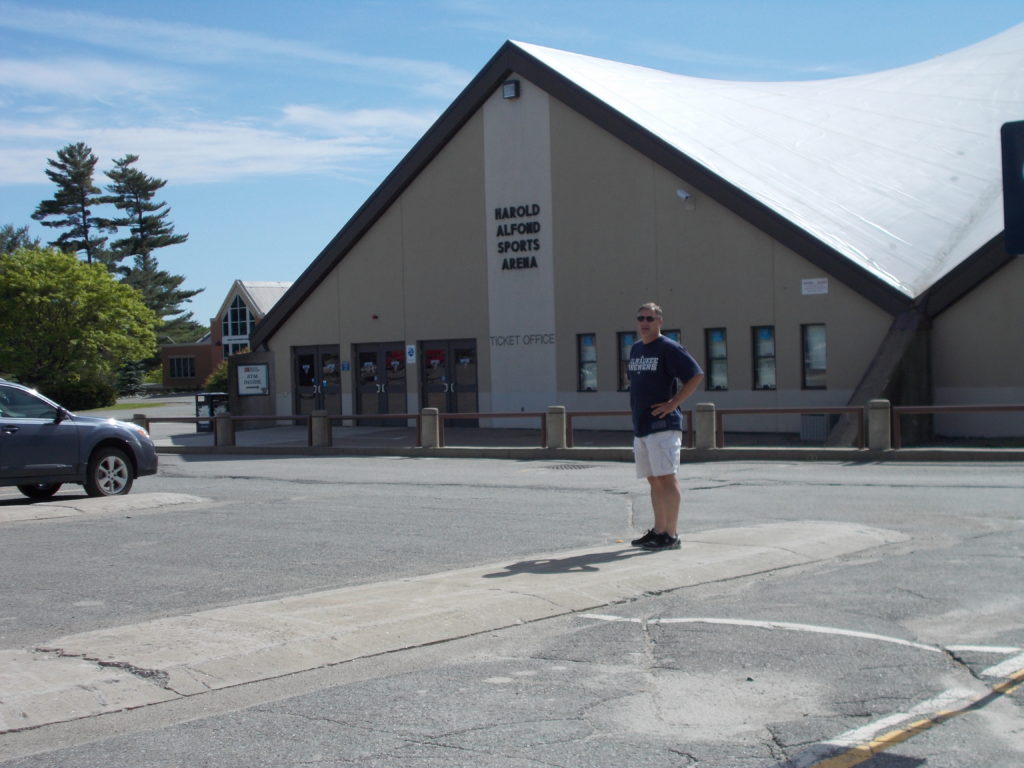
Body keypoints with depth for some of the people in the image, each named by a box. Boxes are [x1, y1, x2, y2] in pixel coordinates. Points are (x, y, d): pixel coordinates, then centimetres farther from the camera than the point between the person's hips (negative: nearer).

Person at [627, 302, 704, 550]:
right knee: (654, 481, 11)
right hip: (640, 426, 8)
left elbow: (696, 375, -13)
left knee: (667, 479, -8)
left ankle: (671, 534, -7)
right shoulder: (635, 349, 17)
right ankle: (659, 530, 16)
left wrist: (673, 403, -15)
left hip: (663, 425, -8)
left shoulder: (669, 348, -8)